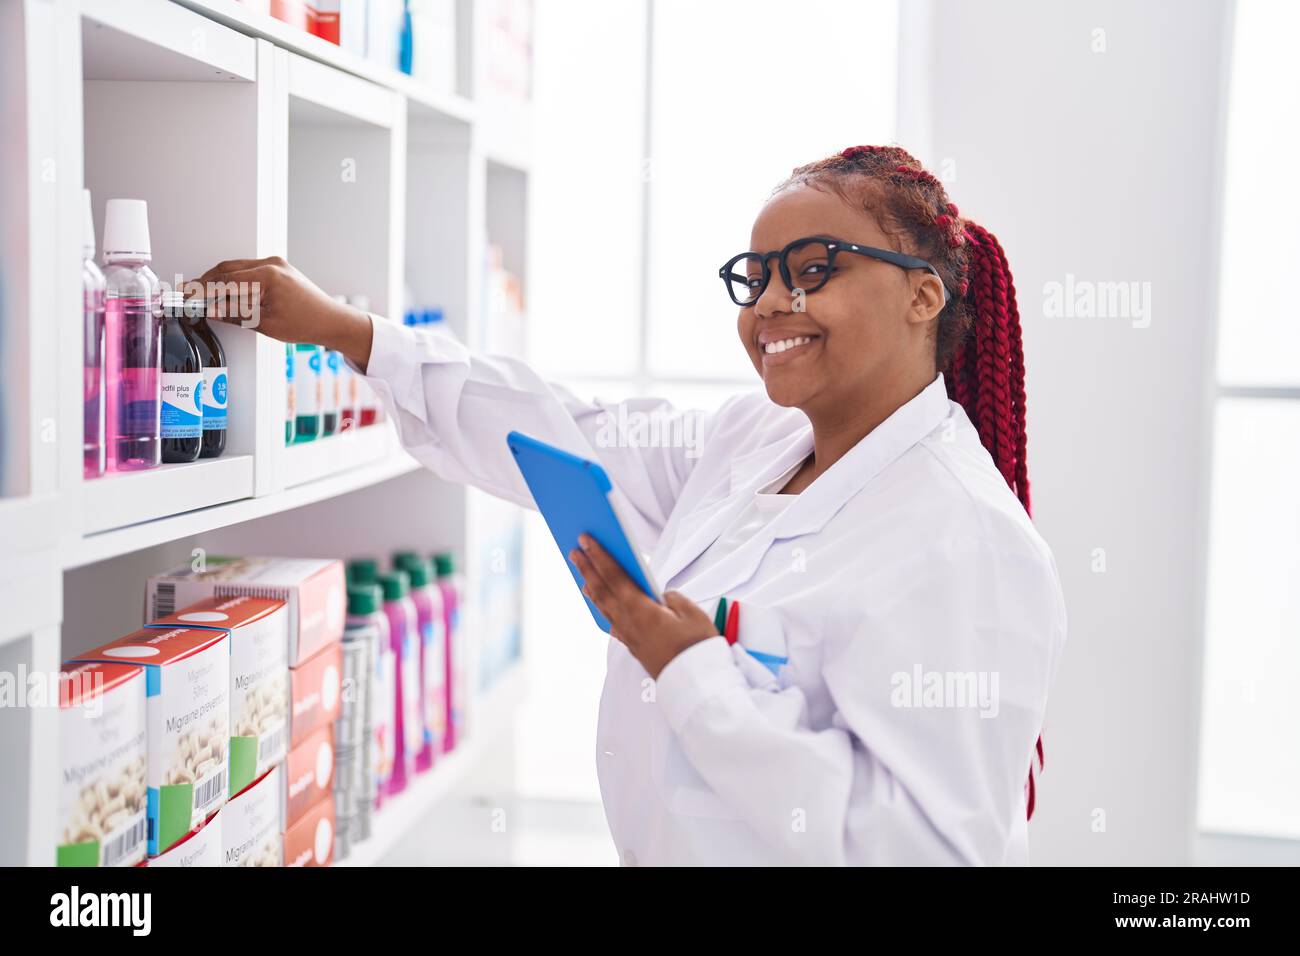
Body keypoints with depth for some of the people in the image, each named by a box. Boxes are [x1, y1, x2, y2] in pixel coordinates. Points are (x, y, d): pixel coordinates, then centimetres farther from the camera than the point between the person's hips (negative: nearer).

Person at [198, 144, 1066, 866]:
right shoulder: (756, 440, 2)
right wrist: (339, 329, 1)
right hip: (657, 845, 7)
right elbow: (575, 442, 3)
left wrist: (696, 674, -26)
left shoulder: (963, 542, -24)